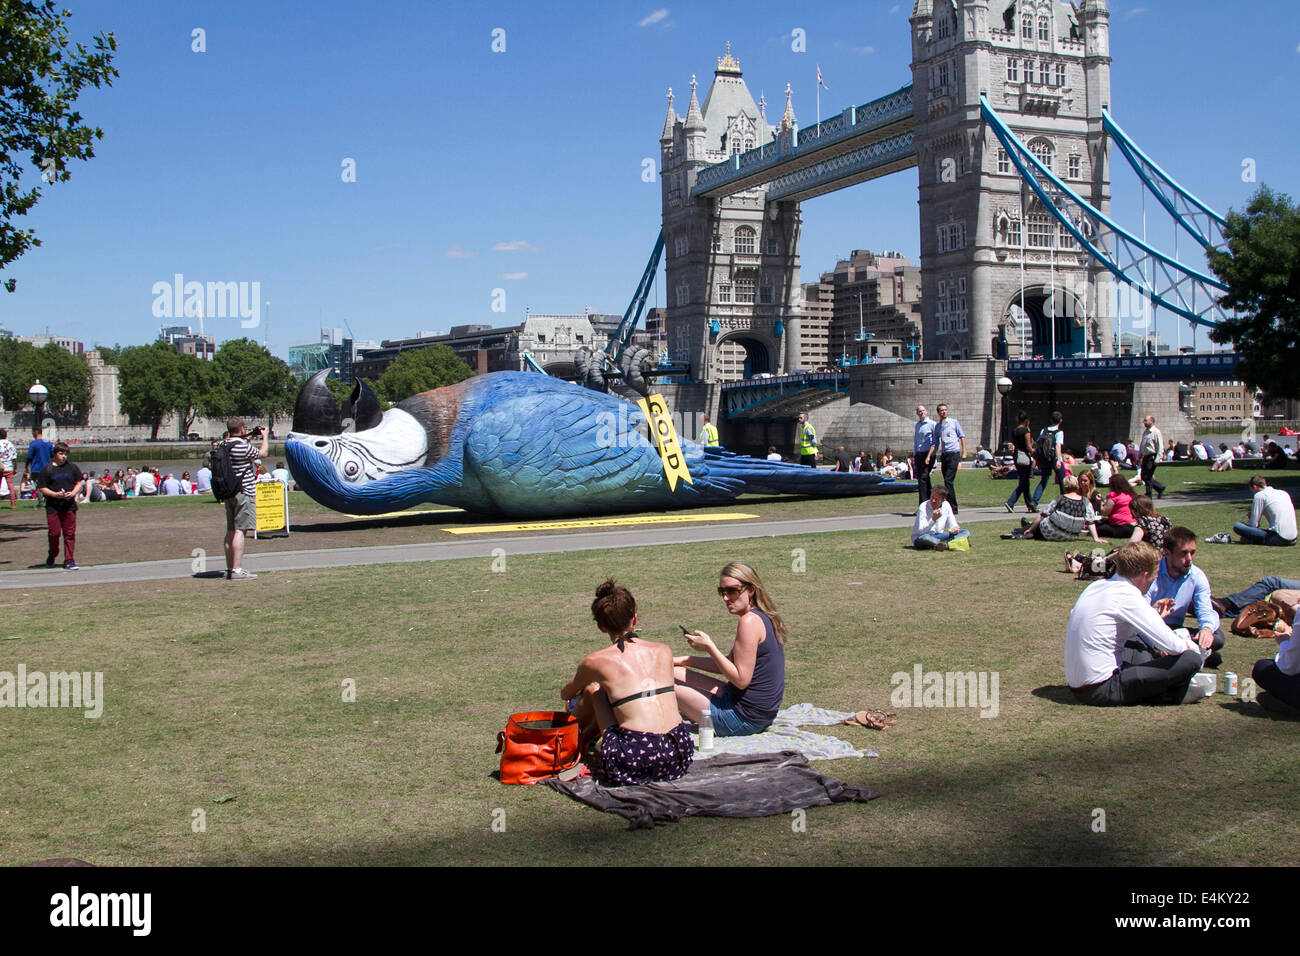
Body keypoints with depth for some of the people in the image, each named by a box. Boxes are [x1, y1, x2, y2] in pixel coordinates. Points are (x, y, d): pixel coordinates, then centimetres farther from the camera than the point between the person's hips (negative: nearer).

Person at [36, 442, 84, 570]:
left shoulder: (72, 467, 6)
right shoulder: (47, 469, -1)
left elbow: (79, 482, 11)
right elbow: (41, 488, -1)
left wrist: (73, 493, -7)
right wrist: (55, 494, -15)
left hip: (69, 505, 2)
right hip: (52, 506, -2)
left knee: (69, 533, 1)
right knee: (54, 532, -1)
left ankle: (69, 560, 6)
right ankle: (52, 556, 25)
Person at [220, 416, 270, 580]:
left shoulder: (224, 445, 7)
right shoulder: (243, 447, -16)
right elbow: (262, 453, 1)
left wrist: (247, 438, 30)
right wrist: (265, 436, 17)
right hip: (244, 493, -9)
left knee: (231, 530, 12)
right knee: (239, 530, -9)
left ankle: (230, 568, 17)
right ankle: (236, 571, -12)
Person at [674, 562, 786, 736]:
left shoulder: (749, 621, -21)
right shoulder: (763, 617, 10)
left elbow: (741, 679, -23)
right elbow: (730, 665, 18)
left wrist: (709, 647, -18)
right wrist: (685, 661, 15)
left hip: (743, 718, -10)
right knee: (673, 672, 16)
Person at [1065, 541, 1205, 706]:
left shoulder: (1096, 586, 10)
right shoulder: (1128, 595, -15)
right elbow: (1171, 645, -15)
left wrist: (1153, 614, 25)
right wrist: (1192, 647, 5)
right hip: (1103, 690, -9)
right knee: (1190, 659, -8)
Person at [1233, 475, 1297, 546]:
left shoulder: (1259, 495, -1)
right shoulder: (1284, 493, 20)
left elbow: (1253, 524, -1)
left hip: (1278, 538, -7)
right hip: (1293, 538, 7)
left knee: (1237, 526, -8)